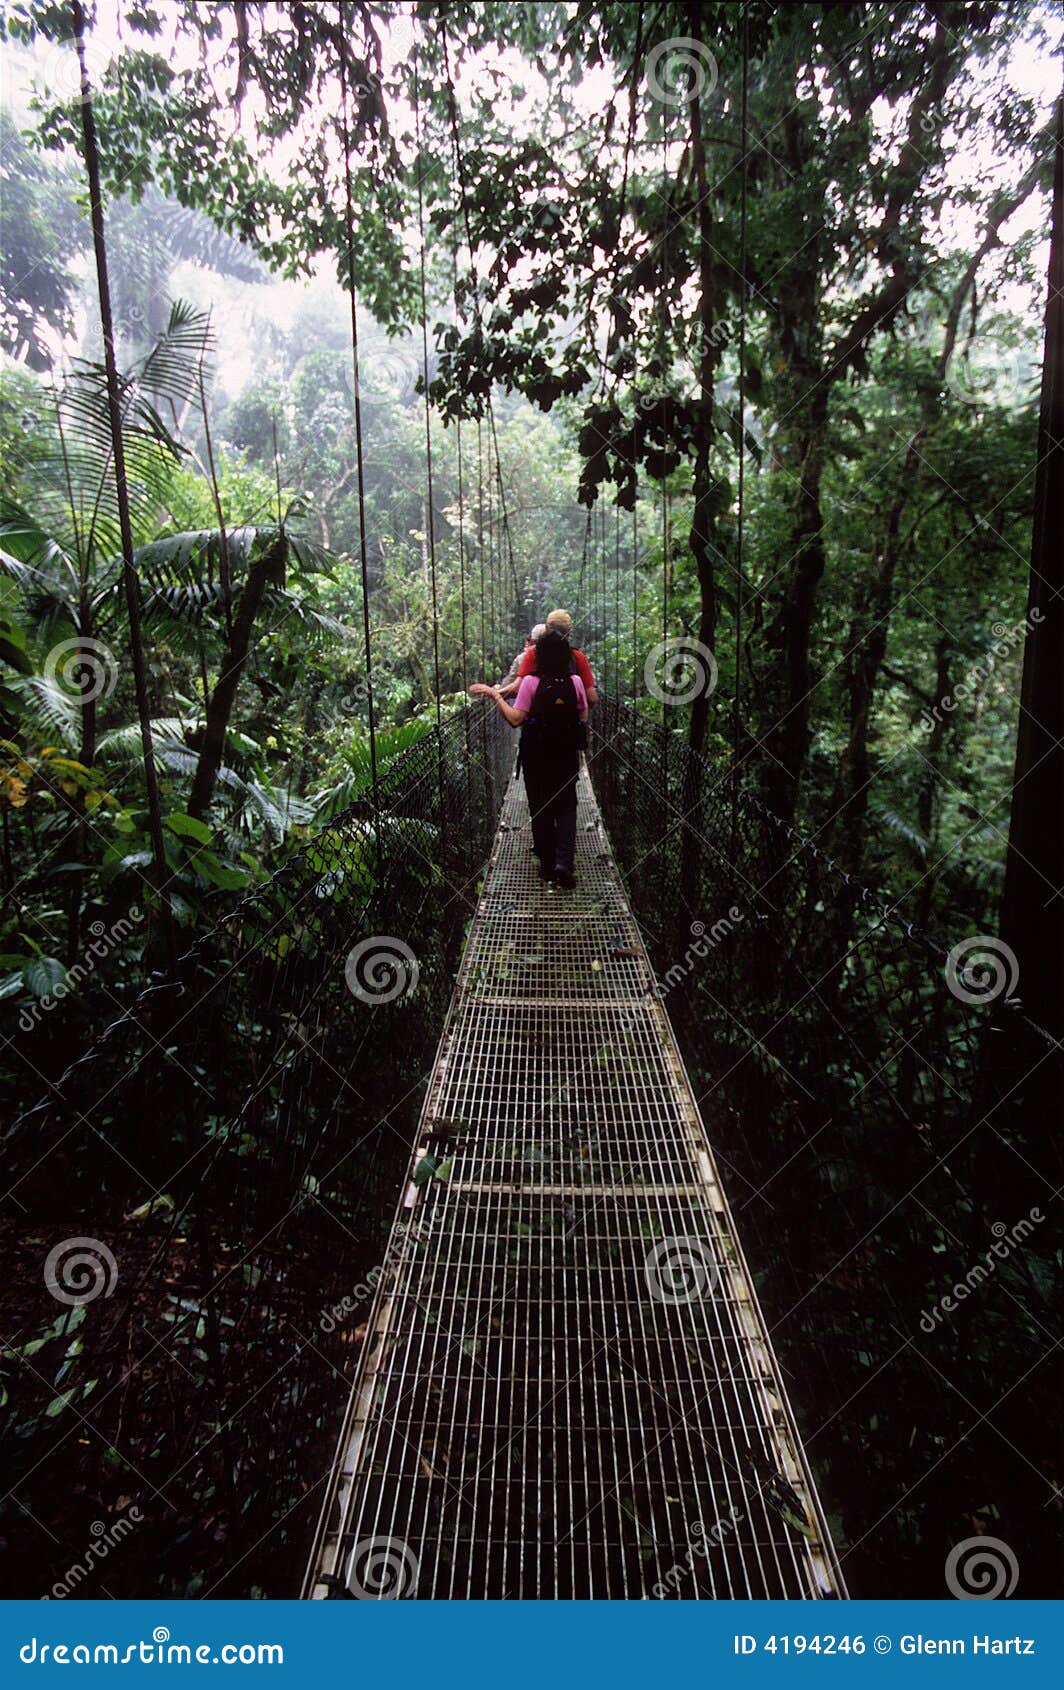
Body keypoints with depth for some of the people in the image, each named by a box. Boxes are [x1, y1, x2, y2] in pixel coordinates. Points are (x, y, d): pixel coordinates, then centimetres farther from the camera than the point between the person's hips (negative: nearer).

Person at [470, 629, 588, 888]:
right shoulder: (575, 682, -6)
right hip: (567, 755, 2)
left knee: (540, 807, 11)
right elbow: (583, 717, 2)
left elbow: (515, 719, -16)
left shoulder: (531, 682, -14)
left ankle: (547, 864, 16)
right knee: (566, 806, 10)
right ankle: (564, 861, -8)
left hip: (537, 756, -1)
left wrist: (495, 694, -9)